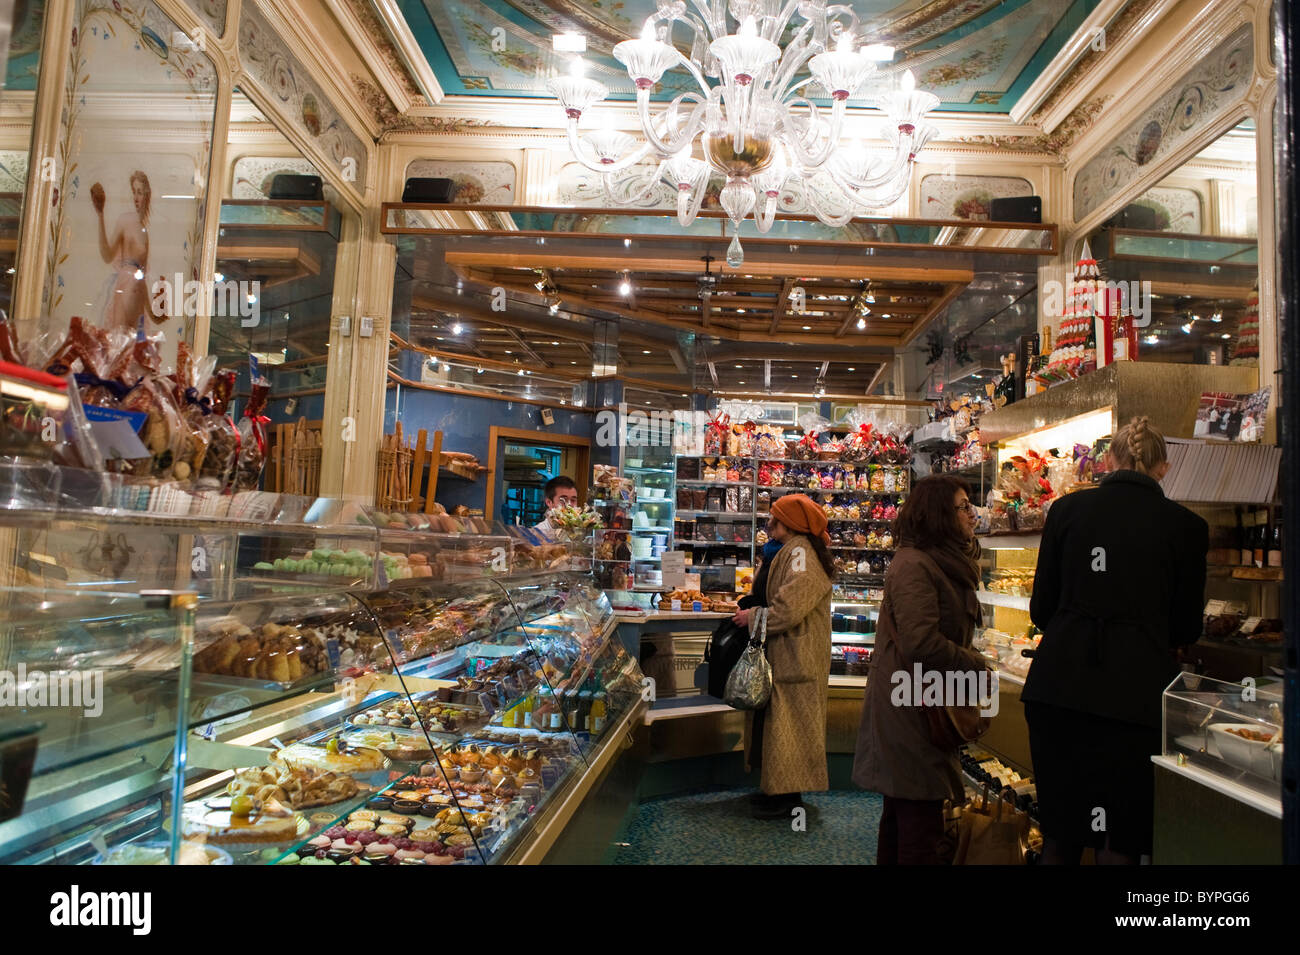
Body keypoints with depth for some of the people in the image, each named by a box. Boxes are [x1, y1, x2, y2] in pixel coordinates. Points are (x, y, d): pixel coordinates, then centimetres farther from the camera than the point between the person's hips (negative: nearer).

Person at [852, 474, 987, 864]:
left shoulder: (946, 564, 16)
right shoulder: (914, 565, -18)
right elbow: (921, 643, -25)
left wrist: (971, 664, 7)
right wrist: (976, 665, -11)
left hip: (929, 707, 10)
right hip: (911, 710, -10)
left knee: (903, 816, 18)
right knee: (920, 815, -4)